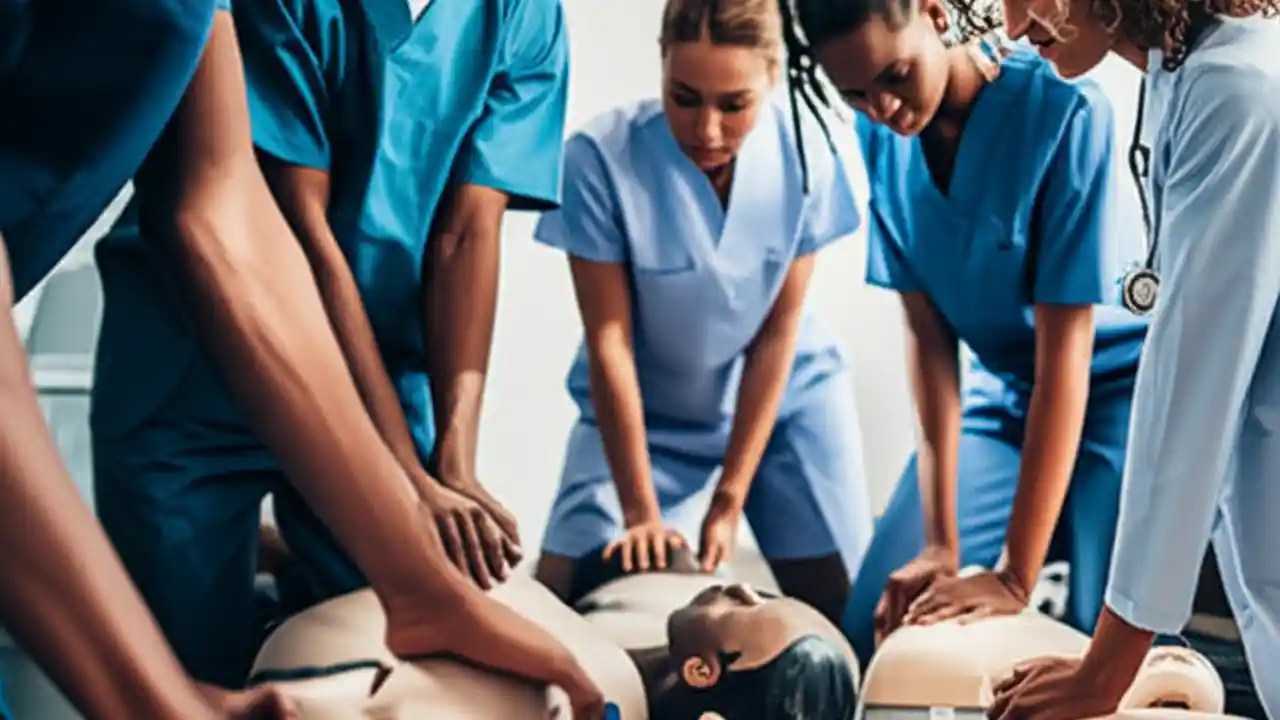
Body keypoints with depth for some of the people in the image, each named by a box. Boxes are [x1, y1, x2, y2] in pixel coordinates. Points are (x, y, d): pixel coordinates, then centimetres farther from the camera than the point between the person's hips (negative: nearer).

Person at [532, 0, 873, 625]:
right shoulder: (600, 157, -27)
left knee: (845, 605, -5)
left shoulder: (807, 154, -19)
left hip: (785, 399, 2)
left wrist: (729, 500, -13)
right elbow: (609, 342, -21)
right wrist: (641, 510, -19)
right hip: (643, 413, -1)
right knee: (556, 599, -13)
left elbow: (780, 330, -12)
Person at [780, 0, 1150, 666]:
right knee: (875, 625, -2)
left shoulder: (1064, 111, -27)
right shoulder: (879, 136, -11)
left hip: (1115, 384, -5)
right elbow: (927, 333, -9)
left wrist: (1016, 578, -25)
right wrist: (942, 544, -15)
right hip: (1000, 386, 5)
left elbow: (1065, 352, -26)